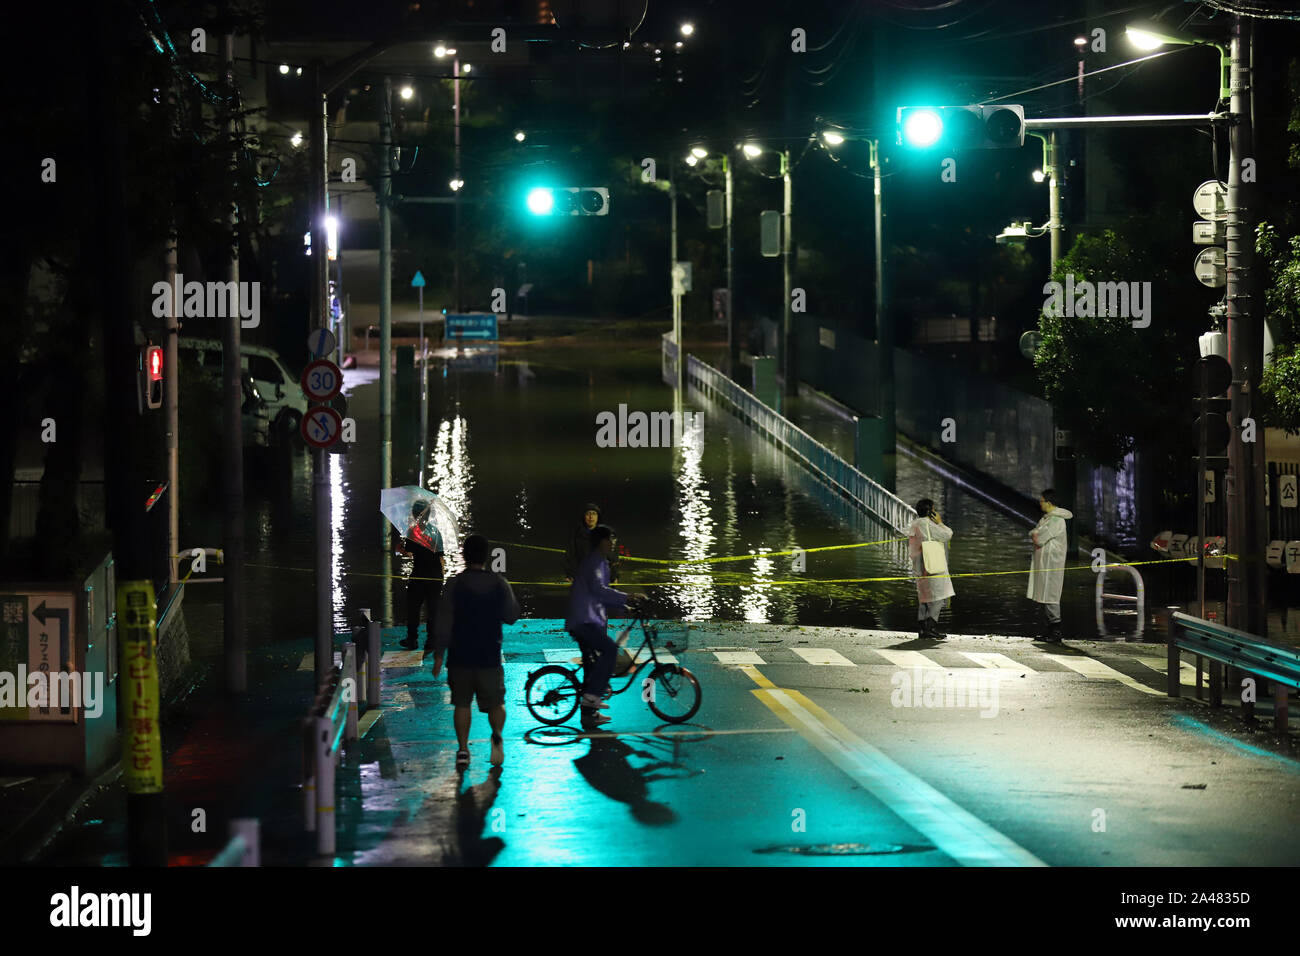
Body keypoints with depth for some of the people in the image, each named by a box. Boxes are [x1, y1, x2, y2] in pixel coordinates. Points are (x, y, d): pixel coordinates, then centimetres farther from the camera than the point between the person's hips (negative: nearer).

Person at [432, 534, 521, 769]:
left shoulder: (455, 584, -7)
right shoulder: (499, 583, -1)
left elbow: (443, 622, -8)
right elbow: (512, 616, 9)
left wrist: (438, 655, -4)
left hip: (460, 657, -1)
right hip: (490, 656, 1)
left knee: (462, 704, 11)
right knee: (495, 702, 10)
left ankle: (463, 748, 4)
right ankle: (497, 734, -18)